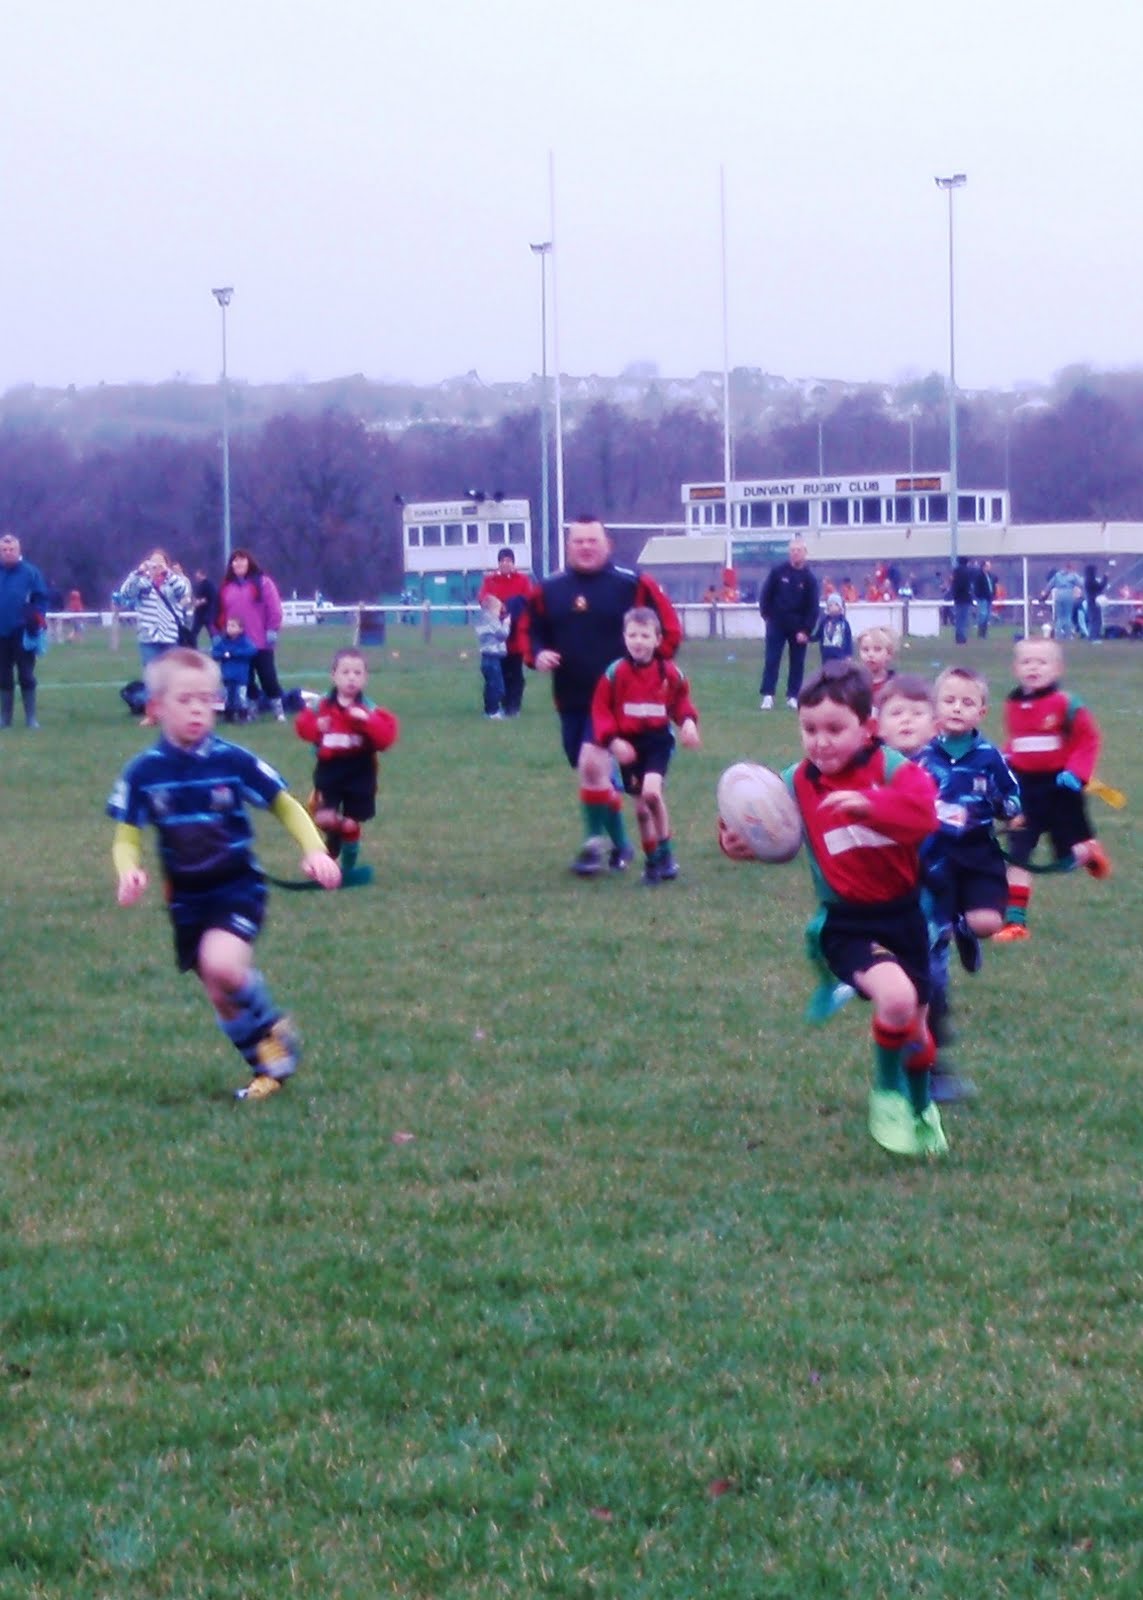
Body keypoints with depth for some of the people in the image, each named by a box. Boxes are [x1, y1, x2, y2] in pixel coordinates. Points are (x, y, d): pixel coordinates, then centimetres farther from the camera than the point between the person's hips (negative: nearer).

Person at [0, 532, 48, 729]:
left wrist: (36, 621, -13)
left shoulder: (31, 572, -5)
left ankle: (31, 717, 7)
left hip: (23, 634, -3)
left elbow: (41, 599, -3)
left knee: (26, 676, 2)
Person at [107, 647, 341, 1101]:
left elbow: (285, 806, 0)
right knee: (222, 996, 7)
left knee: (222, 967, -28)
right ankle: (268, 1064, 29)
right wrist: (129, 871, -20)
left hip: (238, 888, -3)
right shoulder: (143, 773, -7)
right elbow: (126, 837, 1)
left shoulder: (234, 762, -11)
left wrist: (314, 850, -13)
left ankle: (272, 1032, 0)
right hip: (187, 898, 3)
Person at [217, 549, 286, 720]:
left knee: (268, 676, -1)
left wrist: (272, 630, -11)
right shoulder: (226, 586, 10)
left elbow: (274, 608, -6)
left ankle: (278, 709, 5)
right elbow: (221, 613, 10)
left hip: (260, 642, -4)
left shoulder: (262, 582, -1)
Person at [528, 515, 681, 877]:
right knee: (596, 777, 12)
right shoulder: (549, 591, 5)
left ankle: (595, 843, -11)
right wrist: (537, 654, -6)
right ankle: (620, 845, 29)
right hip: (570, 700, 5)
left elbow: (670, 628, 0)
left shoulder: (633, 586, -6)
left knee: (592, 763, -22)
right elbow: (531, 631, 15)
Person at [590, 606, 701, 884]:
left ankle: (665, 853, -5)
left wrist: (688, 721, -6)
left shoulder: (669, 672, -3)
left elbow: (681, 700, 12)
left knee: (651, 792, -23)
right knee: (641, 807, 6)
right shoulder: (615, 673, -8)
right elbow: (600, 710, -4)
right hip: (629, 744, 1)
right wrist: (612, 740, -16)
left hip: (659, 740, -1)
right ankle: (652, 860, 25)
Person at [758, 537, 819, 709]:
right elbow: (766, 594, 3)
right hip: (776, 623, -1)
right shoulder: (777, 571, -5)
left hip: (798, 627, 1)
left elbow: (813, 607, -6)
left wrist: (806, 630, -12)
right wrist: (766, 615, -2)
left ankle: (793, 696, 12)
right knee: (771, 660, -3)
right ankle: (768, 696, -3)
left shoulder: (809, 578, -6)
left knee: (797, 663, 4)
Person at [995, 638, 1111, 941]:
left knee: (1068, 856, 9)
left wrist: (1076, 773, -19)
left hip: (1058, 788, -4)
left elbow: (1088, 740, -11)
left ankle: (1091, 852, 45)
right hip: (1024, 789, 4)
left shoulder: (1066, 704, -14)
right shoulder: (1012, 705, 2)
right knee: (1017, 856, -2)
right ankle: (1015, 921, 2)